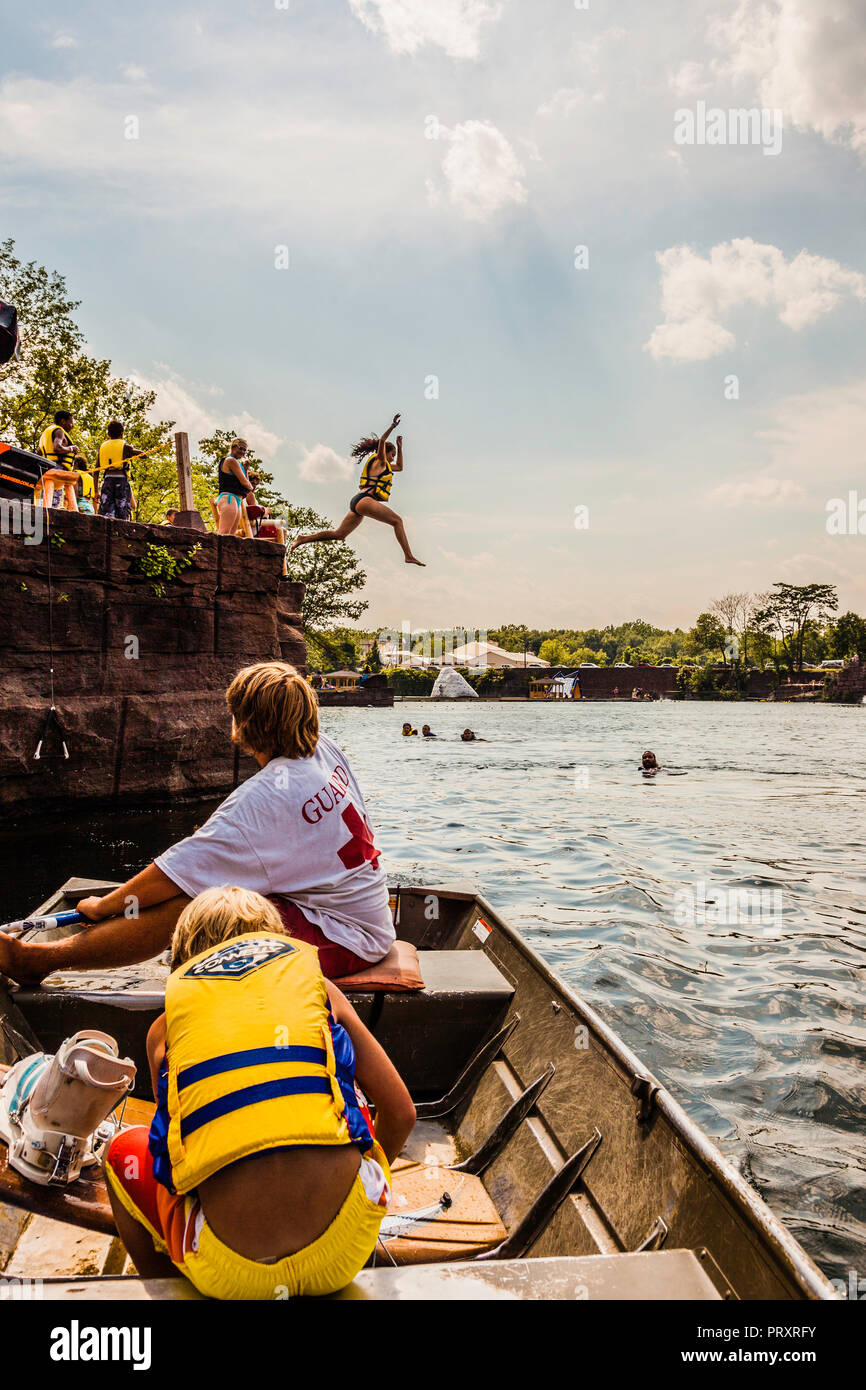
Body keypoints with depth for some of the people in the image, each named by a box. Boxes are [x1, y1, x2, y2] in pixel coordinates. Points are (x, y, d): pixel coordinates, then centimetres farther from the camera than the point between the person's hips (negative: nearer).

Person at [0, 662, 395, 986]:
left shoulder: (265, 796, -24)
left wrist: (102, 906, -7)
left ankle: (37, 959, -9)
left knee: (190, 902, -20)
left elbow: (174, 872, -20)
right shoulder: (326, 751, 0)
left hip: (340, 941, -10)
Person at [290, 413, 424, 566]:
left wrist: (400, 447, 40)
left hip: (357, 502, 10)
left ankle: (302, 539, 6)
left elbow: (399, 467, 45)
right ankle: (408, 556, -21)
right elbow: (382, 441, -12)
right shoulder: (379, 460, 5)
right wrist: (393, 425, -12)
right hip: (364, 499, -10)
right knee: (397, 521, -12)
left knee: (338, 535, 7)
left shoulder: (385, 465, 31)